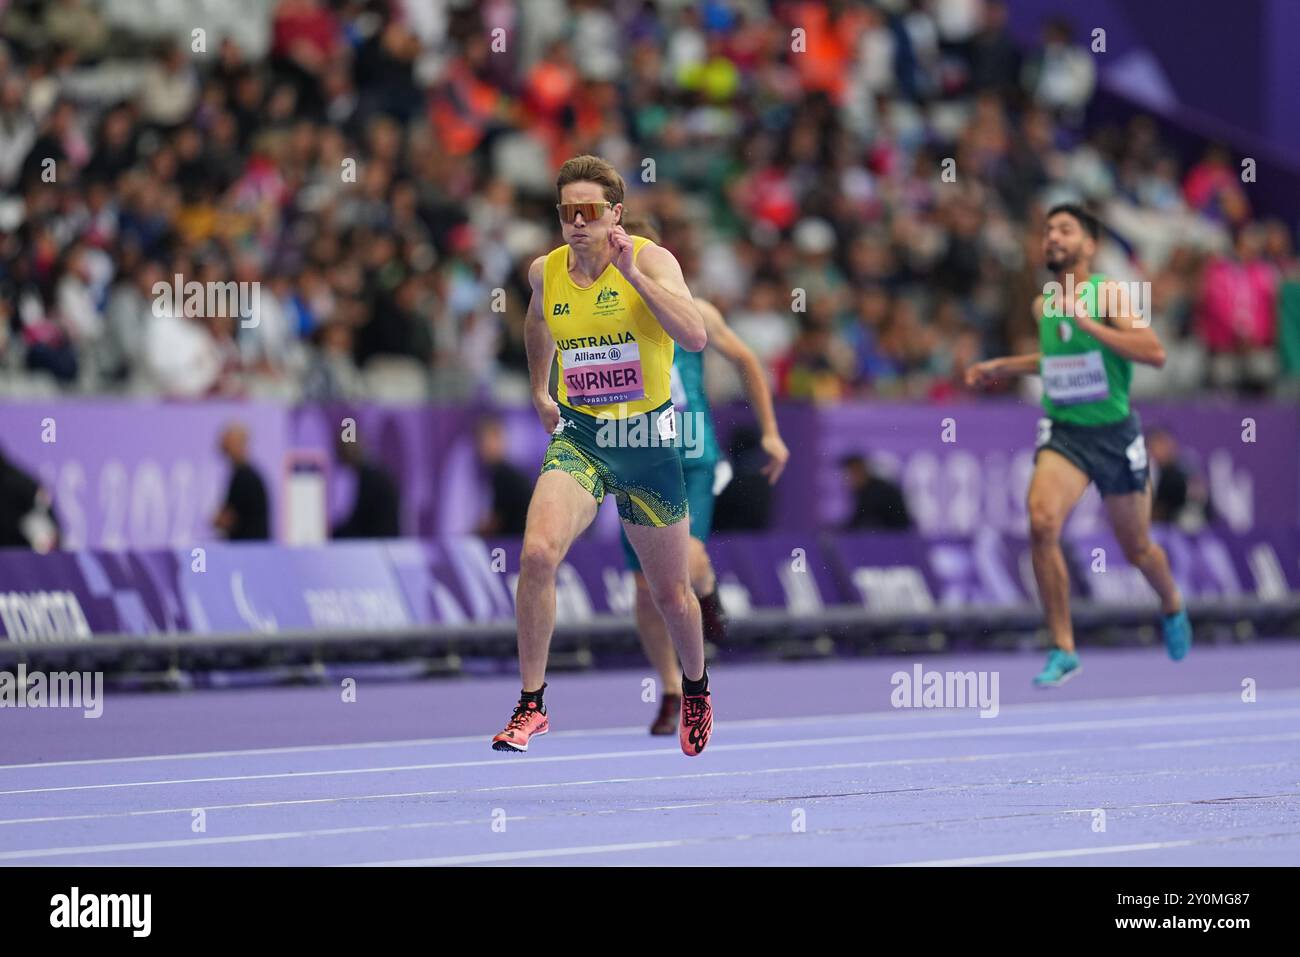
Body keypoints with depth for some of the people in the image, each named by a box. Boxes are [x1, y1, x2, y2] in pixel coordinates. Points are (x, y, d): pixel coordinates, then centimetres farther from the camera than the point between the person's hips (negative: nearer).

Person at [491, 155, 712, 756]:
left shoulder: (651, 260, -12)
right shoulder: (545, 272, 1)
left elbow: (695, 337, -29)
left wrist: (632, 273, -32)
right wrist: (540, 392, 28)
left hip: (647, 438, -2)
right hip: (578, 436, 2)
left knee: (671, 594, 11)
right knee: (537, 553, -24)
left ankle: (695, 686, 43)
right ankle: (531, 704, -13)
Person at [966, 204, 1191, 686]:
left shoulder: (1108, 294, -11)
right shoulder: (1043, 305, 6)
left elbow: (1155, 353, -24)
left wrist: (1089, 324, -28)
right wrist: (1001, 367, 19)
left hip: (1115, 434, -3)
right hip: (1063, 432, 3)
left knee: (1137, 549, 10)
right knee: (1042, 522, -23)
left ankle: (1173, 606, 47)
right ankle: (1063, 650, -16)